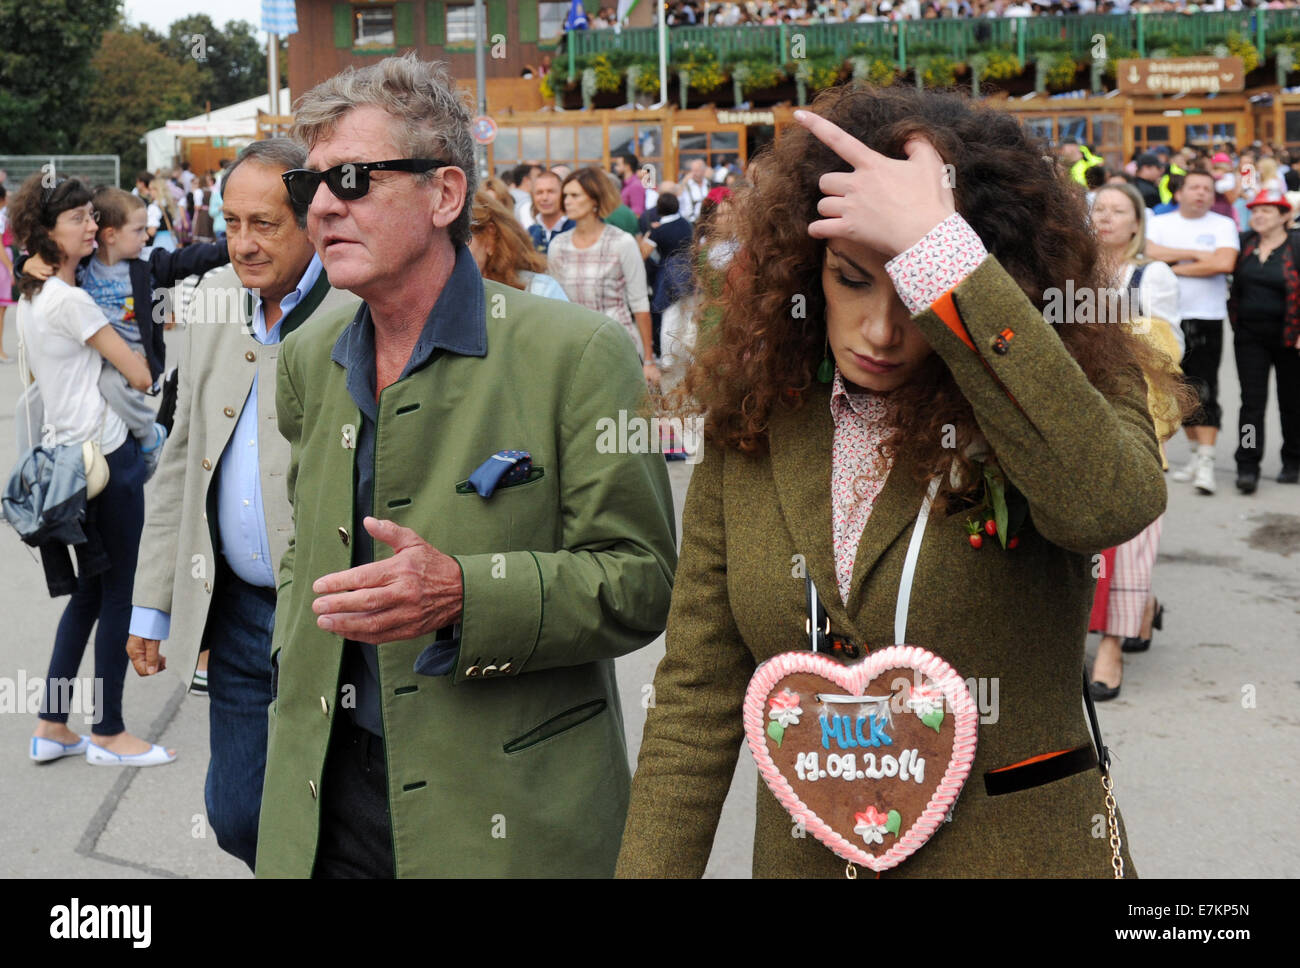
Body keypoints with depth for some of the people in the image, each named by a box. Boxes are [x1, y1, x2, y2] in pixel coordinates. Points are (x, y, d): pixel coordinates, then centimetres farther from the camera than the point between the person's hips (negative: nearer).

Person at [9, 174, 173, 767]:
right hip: (106, 456, -9)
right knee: (116, 595, 1)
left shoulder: (28, 300, 12)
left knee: (88, 593, 16)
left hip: (64, 451, 9)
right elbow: (140, 375, -15)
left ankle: (51, 728, 19)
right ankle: (109, 735, 11)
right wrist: (142, 367, 6)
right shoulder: (70, 300, -17)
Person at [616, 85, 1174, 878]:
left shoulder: (1071, 389, -12)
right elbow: (699, 696, -1)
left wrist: (934, 248, -36)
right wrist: (649, 866, -9)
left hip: (1021, 849, -2)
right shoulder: (754, 421, -4)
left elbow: (1110, 502, -38)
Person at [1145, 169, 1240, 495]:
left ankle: (1206, 463, -12)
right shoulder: (1161, 223, 8)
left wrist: (1177, 267, -8)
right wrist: (1193, 254, -10)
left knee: (1204, 390, -10)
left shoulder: (1223, 226, 2)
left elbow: (1224, 263, -15)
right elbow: (1148, 252, -11)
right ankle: (1195, 452, 24)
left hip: (1205, 318, -3)